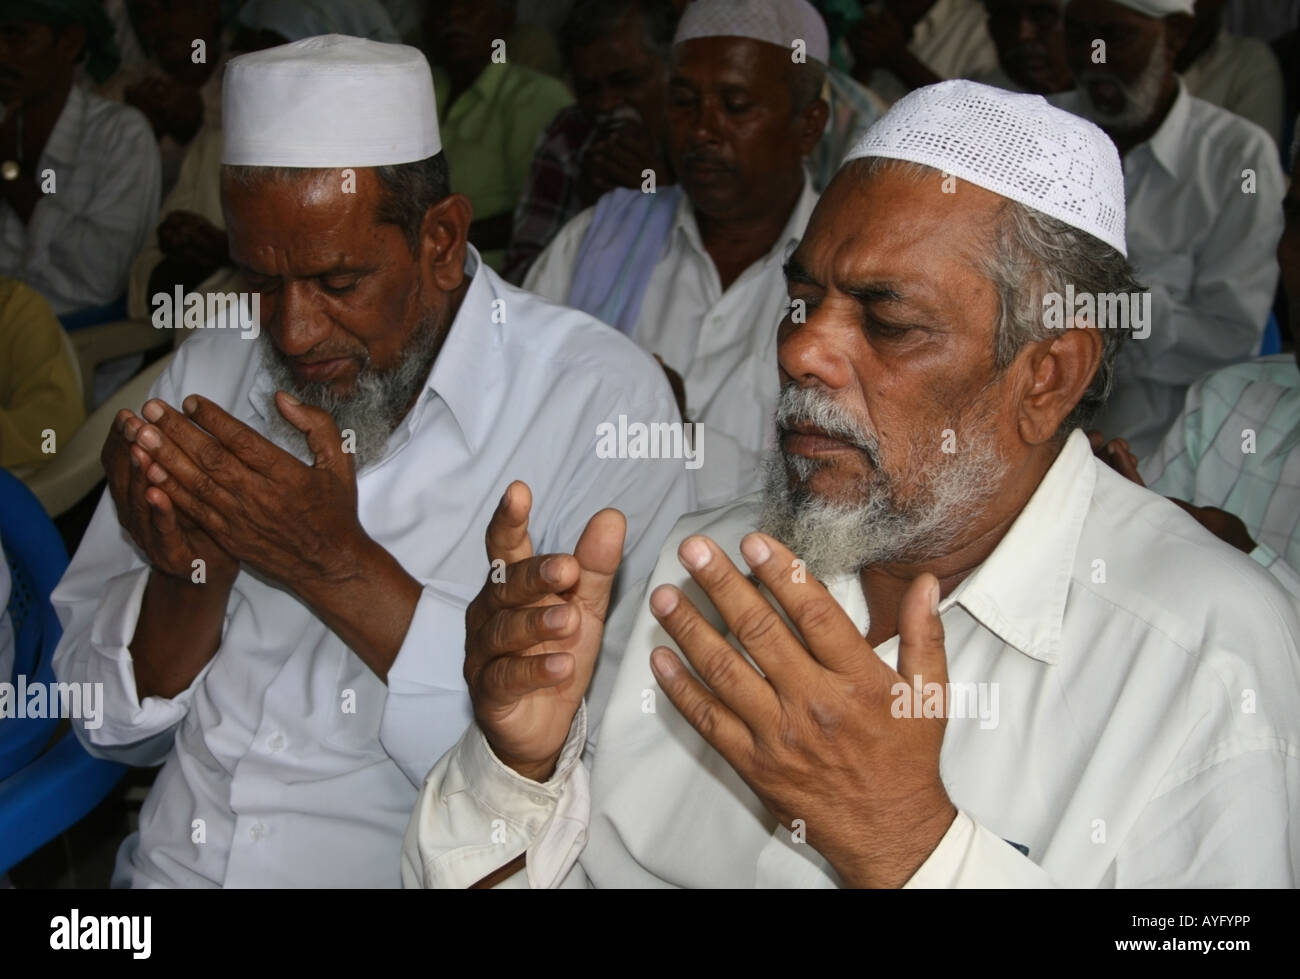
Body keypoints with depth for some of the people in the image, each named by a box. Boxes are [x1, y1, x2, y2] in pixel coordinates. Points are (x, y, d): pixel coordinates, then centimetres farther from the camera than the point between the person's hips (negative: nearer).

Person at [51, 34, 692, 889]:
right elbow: (111, 724, 9)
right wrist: (189, 577, -9)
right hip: (167, 867, 3)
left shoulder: (598, 395, -8)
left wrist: (342, 569, -17)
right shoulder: (213, 365, 7)